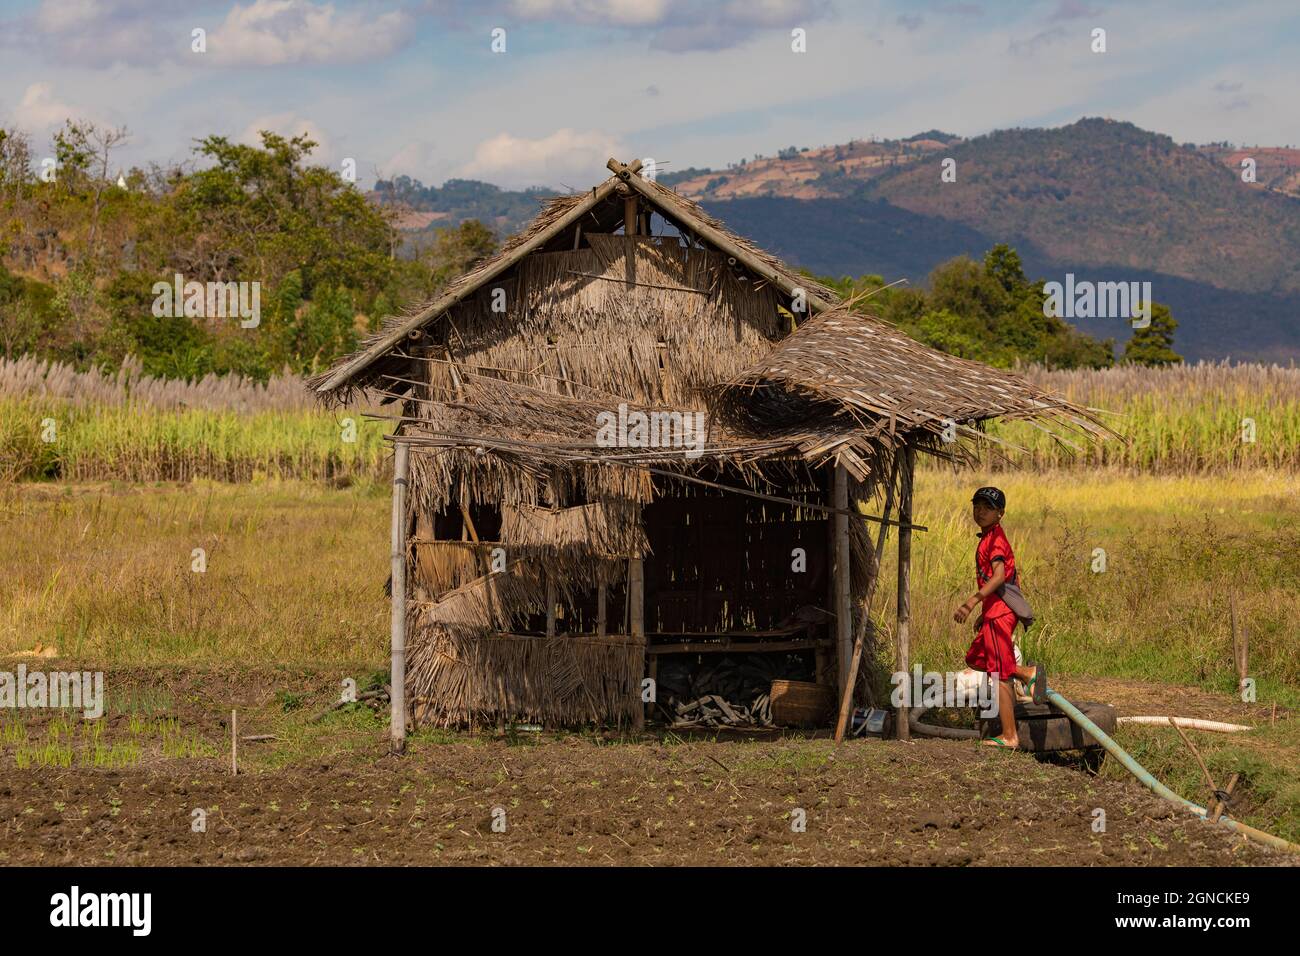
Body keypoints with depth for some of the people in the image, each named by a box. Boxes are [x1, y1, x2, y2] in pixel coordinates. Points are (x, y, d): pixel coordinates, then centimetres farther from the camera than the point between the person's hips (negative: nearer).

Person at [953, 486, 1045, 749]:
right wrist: (982, 613, 29)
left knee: (999, 674, -7)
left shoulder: (995, 539, -13)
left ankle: (1009, 737, -4)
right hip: (994, 611, 10)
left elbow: (998, 576, -27)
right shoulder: (989, 538, 18)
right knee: (975, 658, 21)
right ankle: (1028, 673, 12)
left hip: (999, 613, -10)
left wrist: (972, 601, -36)